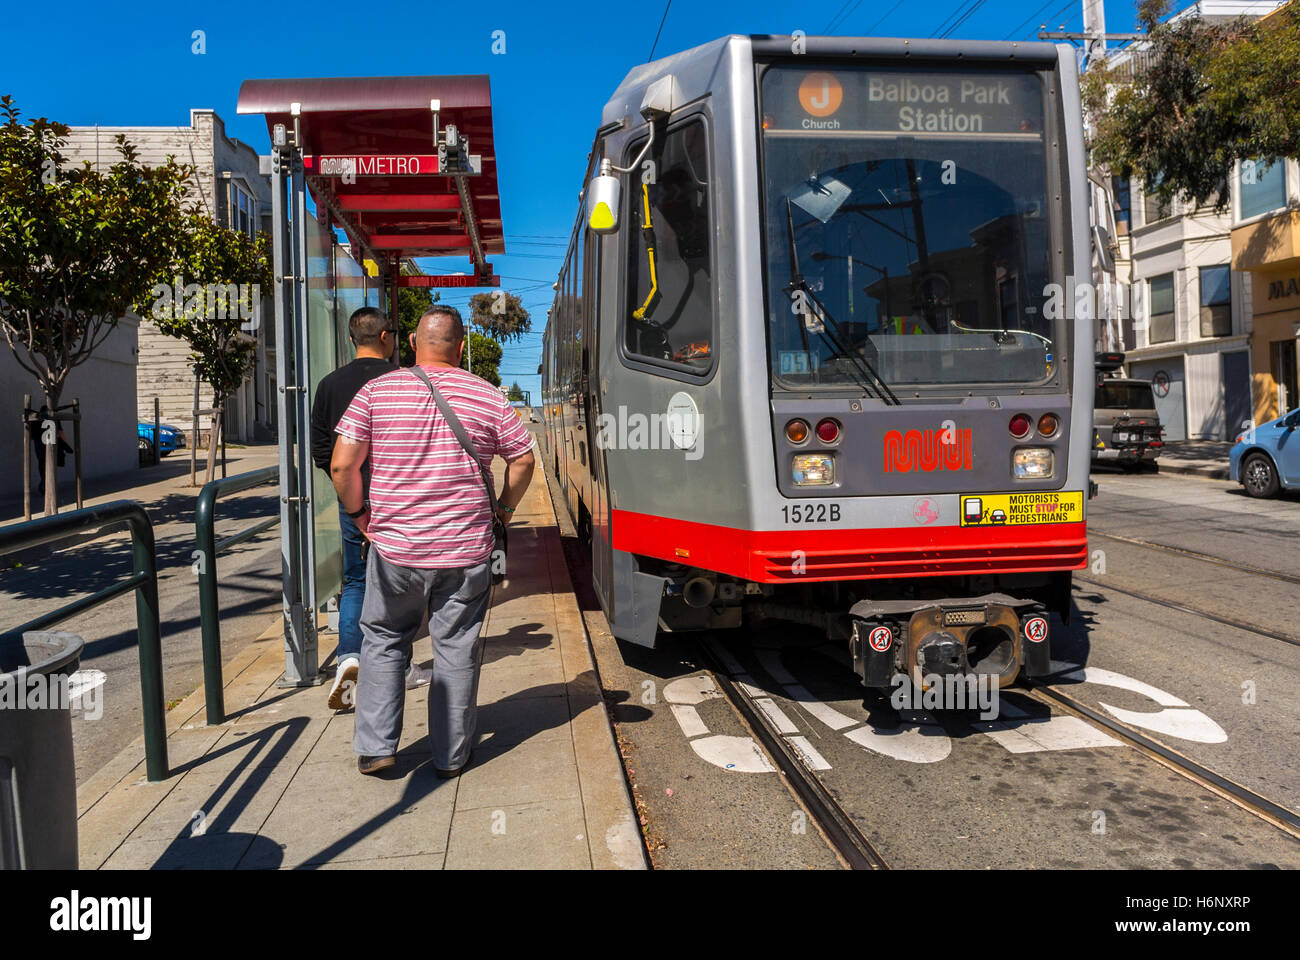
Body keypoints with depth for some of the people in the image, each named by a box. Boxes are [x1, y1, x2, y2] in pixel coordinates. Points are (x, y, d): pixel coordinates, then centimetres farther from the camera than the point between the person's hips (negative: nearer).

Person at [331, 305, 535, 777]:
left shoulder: (376, 392, -3)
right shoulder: (489, 397, -1)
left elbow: (342, 464, -6)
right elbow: (523, 459, 4)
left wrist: (358, 511, 9)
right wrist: (504, 507, 18)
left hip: (394, 546, 0)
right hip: (466, 550, 0)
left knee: (382, 642, 19)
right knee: (457, 650, 11)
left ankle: (374, 746, 19)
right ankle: (451, 756, 20)